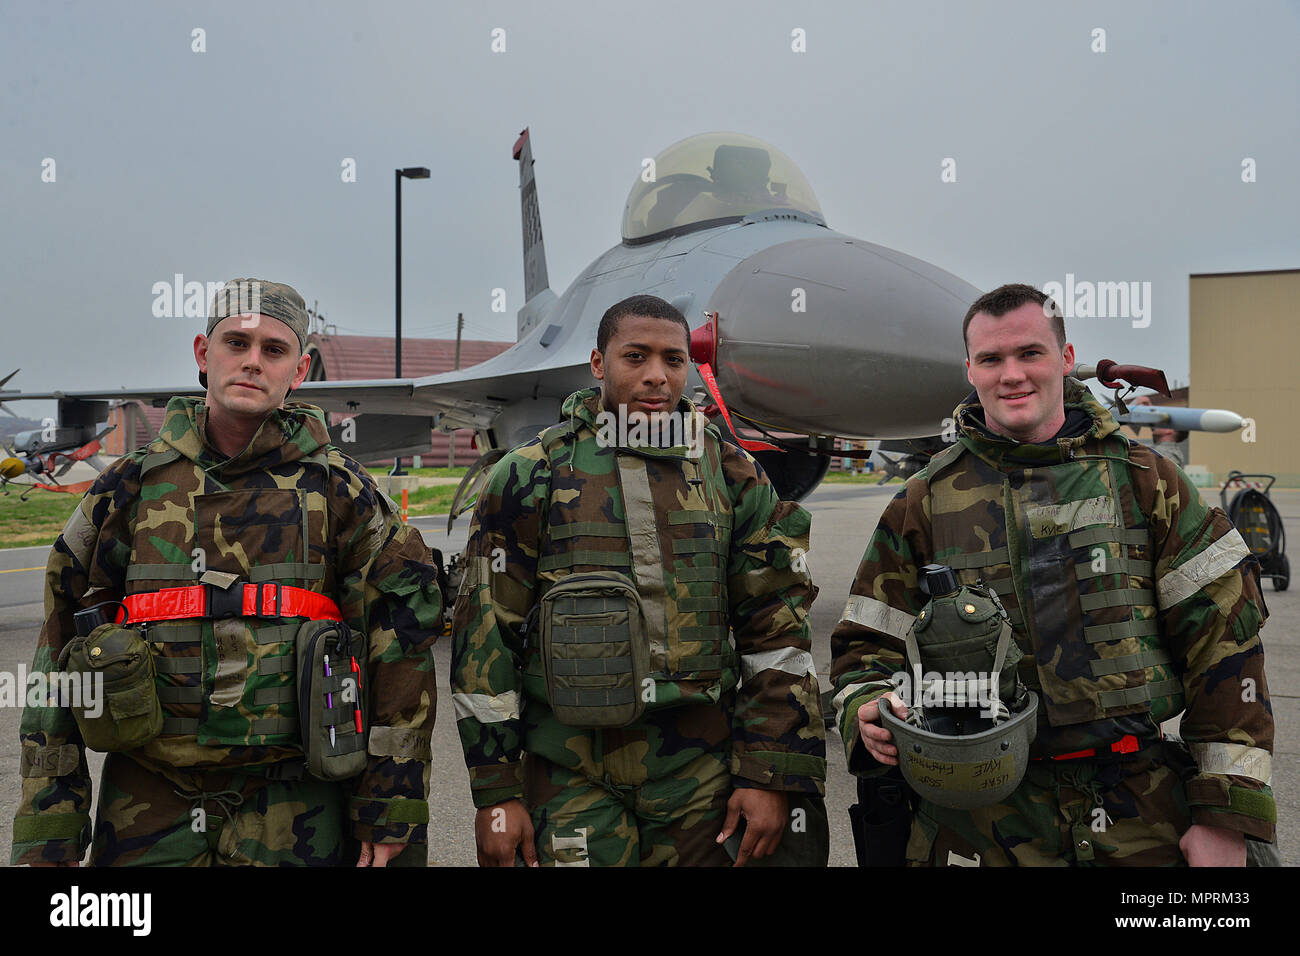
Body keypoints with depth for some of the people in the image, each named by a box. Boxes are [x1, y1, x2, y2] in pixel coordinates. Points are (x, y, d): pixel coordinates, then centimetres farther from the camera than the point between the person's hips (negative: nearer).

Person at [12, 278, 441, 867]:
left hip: (293, 806, -1)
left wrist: (391, 812, -4)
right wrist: (47, 838, 3)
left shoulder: (338, 491, -2)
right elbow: (59, 665, 6)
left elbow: (401, 646, -2)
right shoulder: (129, 488, 4)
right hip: (146, 802, 2)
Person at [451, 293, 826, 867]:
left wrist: (772, 777, -1)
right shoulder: (530, 477, -2)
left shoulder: (732, 476, 4)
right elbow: (485, 636, -2)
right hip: (571, 779, -1)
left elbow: (776, 633, 5)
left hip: (704, 778, 2)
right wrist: (496, 794, -4)